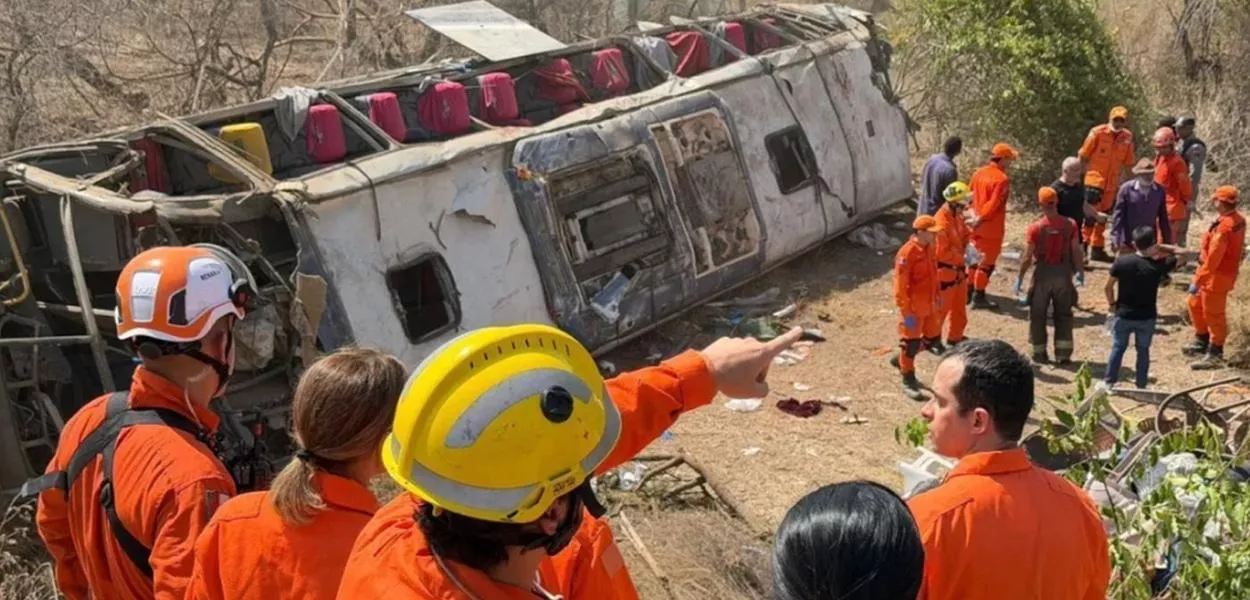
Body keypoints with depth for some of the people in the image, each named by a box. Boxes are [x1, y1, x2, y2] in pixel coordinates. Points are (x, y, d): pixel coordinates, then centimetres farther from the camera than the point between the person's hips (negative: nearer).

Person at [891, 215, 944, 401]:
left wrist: (936, 298, 21)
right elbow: (900, 285, -22)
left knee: (932, 338, 18)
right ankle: (908, 382, 17)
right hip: (913, 308, -9)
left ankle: (900, 359, 36)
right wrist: (906, 312, -22)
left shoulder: (929, 248, 4)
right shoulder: (907, 253, -23)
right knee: (911, 342, 3)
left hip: (929, 305, 9)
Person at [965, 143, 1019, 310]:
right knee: (987, 263, 5)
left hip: (977, 226, 7)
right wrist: (979, 220, -16)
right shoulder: (1002, 179, -19)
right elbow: (993, 204, -24)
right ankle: (979, 298, 10)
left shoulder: (979, 173, 4)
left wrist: (975, 216, 8)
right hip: (992, 229, -7)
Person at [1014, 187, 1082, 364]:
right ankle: (1063, 354, 12)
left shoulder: (1035, 227, -13)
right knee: (1063, 315, 14)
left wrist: (1020, 278, -1)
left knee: (1038, 315, 12)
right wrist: (1080, 271, 12)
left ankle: (1039, 353, 17)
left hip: (1043, 273, -2)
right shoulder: (1070, 225, -7)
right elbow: (1076, 252, -3)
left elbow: (1027, 256, -10)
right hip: (1063, 273, 2)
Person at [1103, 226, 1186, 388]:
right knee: (1143, 350, 13)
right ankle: (1141, 386, 18)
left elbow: (1108, 287, -4)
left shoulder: (1121, 262, -12)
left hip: (1123, 315, 1)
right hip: (1147, 317, -1)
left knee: (1118, 348, 14)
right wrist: (1161, 247, 2)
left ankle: (1109, 382, 18)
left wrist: (1112, 304, 12)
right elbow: (1180, 256, 3)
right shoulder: (1158, 265, -14)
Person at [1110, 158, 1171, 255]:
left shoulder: (1160, 191, 1)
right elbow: (1118, 215, -6)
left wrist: (1167, 241, 10)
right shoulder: (1126, 189, -8)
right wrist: (1116, 240, -10)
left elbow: (1163, 218, 8)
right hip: (1128, 243, -3)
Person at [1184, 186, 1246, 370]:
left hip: (1217, 276, -10)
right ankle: (1202, 341, 39)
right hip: (1225, 271, 10)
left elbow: (1212, 259, -29)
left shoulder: (1224, 227, -30)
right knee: (1195, 304, 24)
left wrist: (1197, 282, -23)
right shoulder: (1238, 220, 0)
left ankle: (1215, 354, 16)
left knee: (1213, 314, 3)